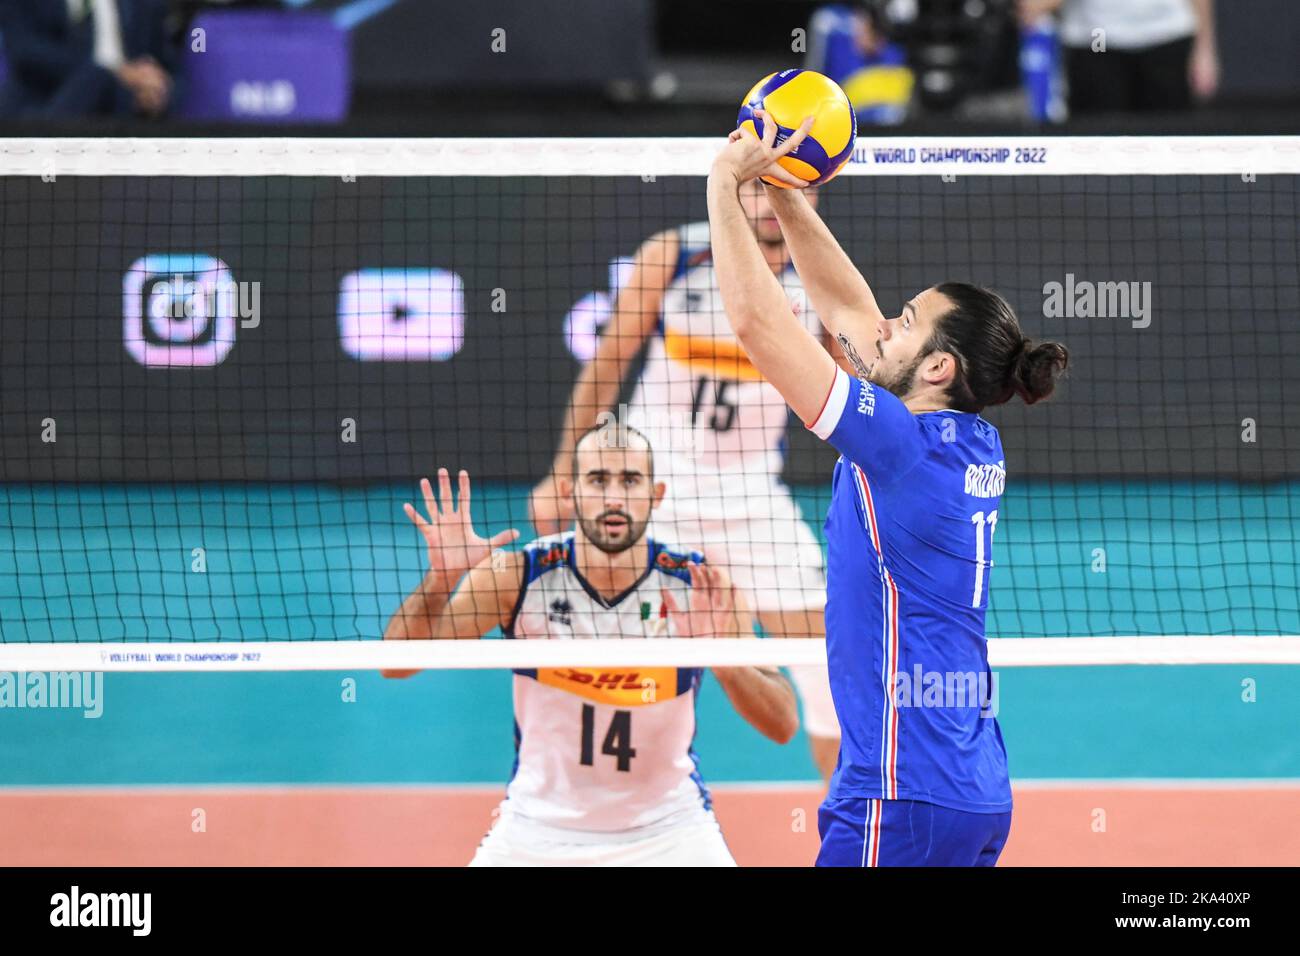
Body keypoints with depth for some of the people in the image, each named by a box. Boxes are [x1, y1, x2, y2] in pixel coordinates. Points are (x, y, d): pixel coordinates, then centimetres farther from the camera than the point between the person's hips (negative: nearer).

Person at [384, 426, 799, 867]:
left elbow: (782, 726, -17)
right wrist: (441, 577, -31)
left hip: (667, 830, -1)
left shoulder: (701, 587, -14)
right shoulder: (517, 575, -14)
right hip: (537, 828, 1)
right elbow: (397, 664, -15)